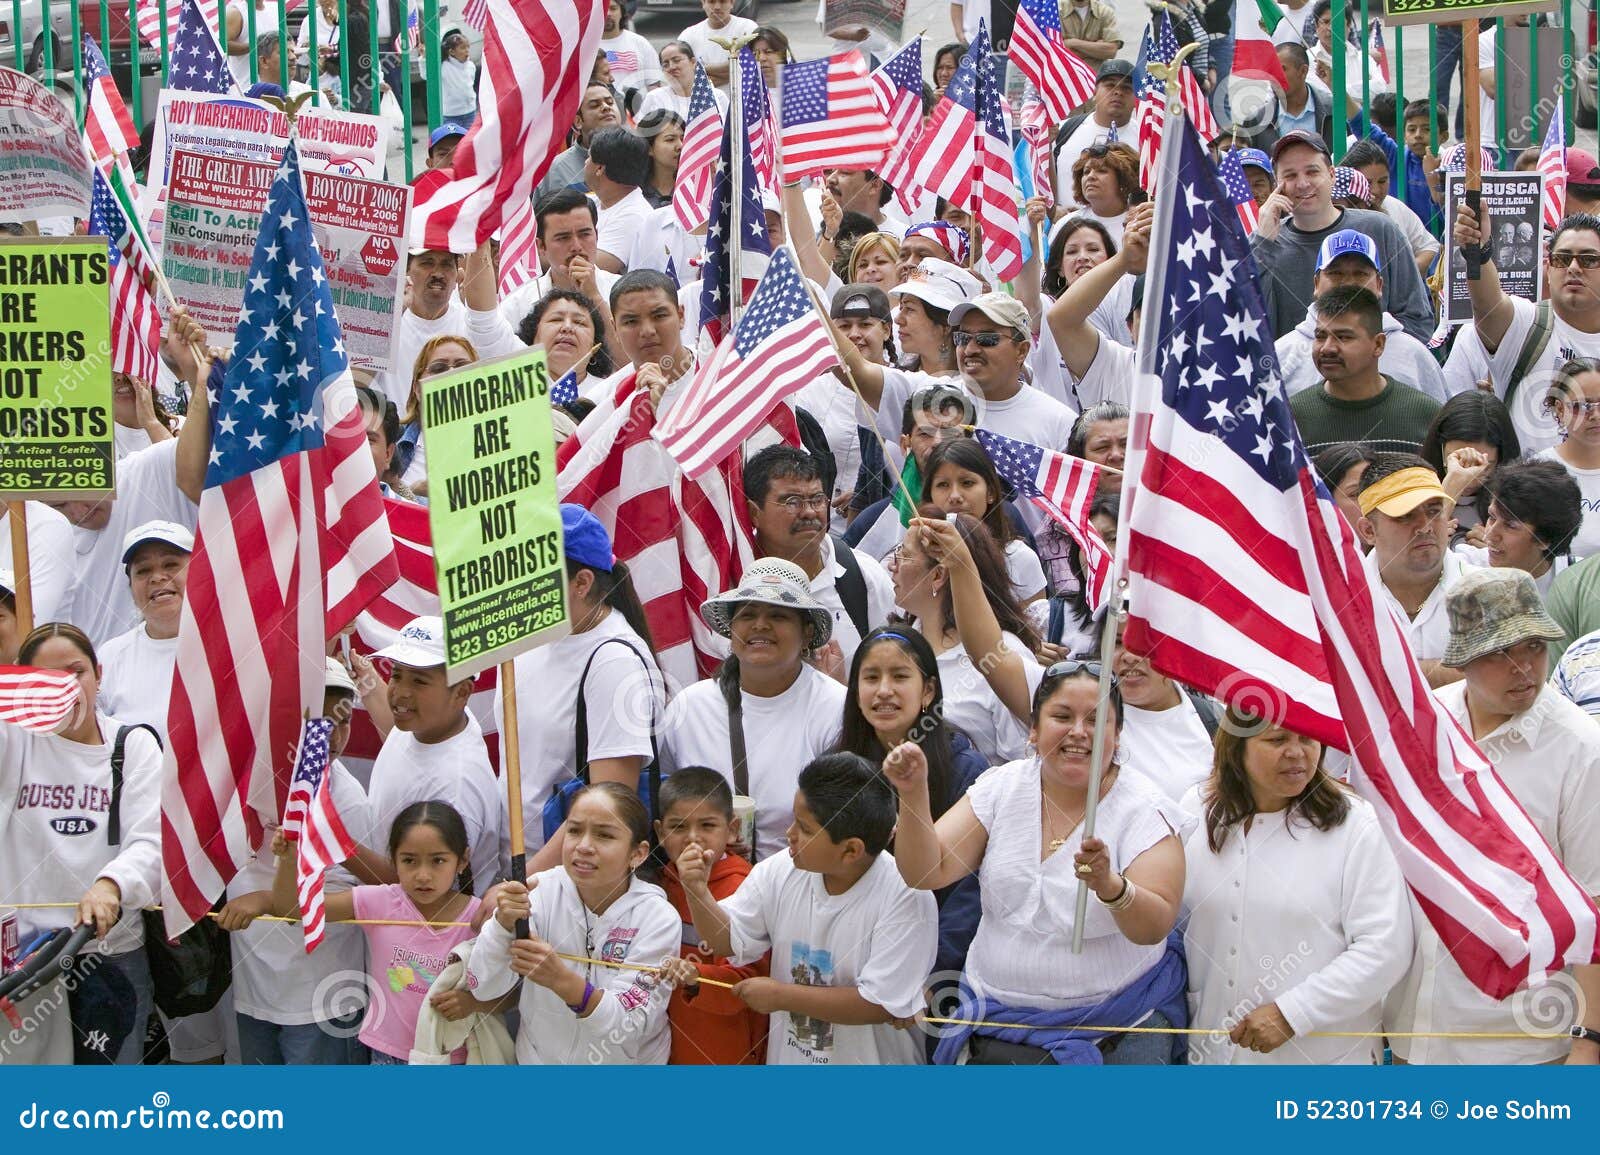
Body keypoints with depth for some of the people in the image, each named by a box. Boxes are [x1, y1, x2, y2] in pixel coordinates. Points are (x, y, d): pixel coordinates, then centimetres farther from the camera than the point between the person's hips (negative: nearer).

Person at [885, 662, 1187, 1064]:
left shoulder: (1143, 811, -6)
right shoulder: (1003, 787, 3)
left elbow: (1155, 928, -18)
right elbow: (927, 873, -4)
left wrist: (1110, 886, -37)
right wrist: (914, 794, -19)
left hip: (1121, 1025, -3)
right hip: (1002, 1014, 3)